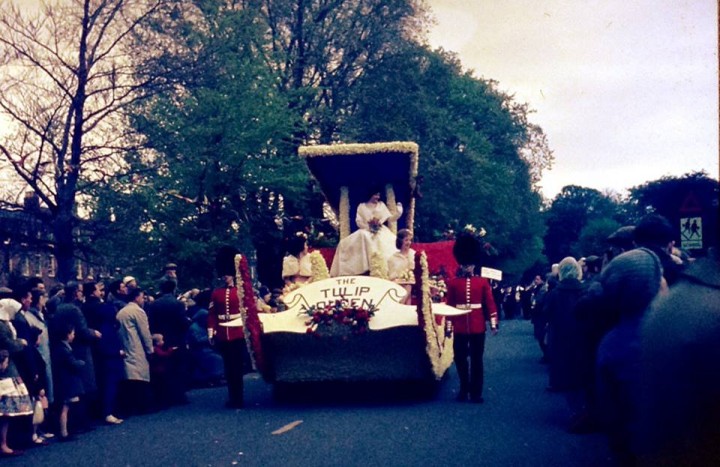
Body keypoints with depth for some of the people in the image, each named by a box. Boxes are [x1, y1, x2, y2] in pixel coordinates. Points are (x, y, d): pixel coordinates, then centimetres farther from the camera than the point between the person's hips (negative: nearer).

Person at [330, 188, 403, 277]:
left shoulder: (381, 205, 14)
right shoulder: (362, 206, 8)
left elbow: (389, 218, 8)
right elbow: (358, 222, 1)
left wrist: (399, 212, -9)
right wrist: (369, 227, -14)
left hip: (381, 232, 1)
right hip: (366, 232, -1)